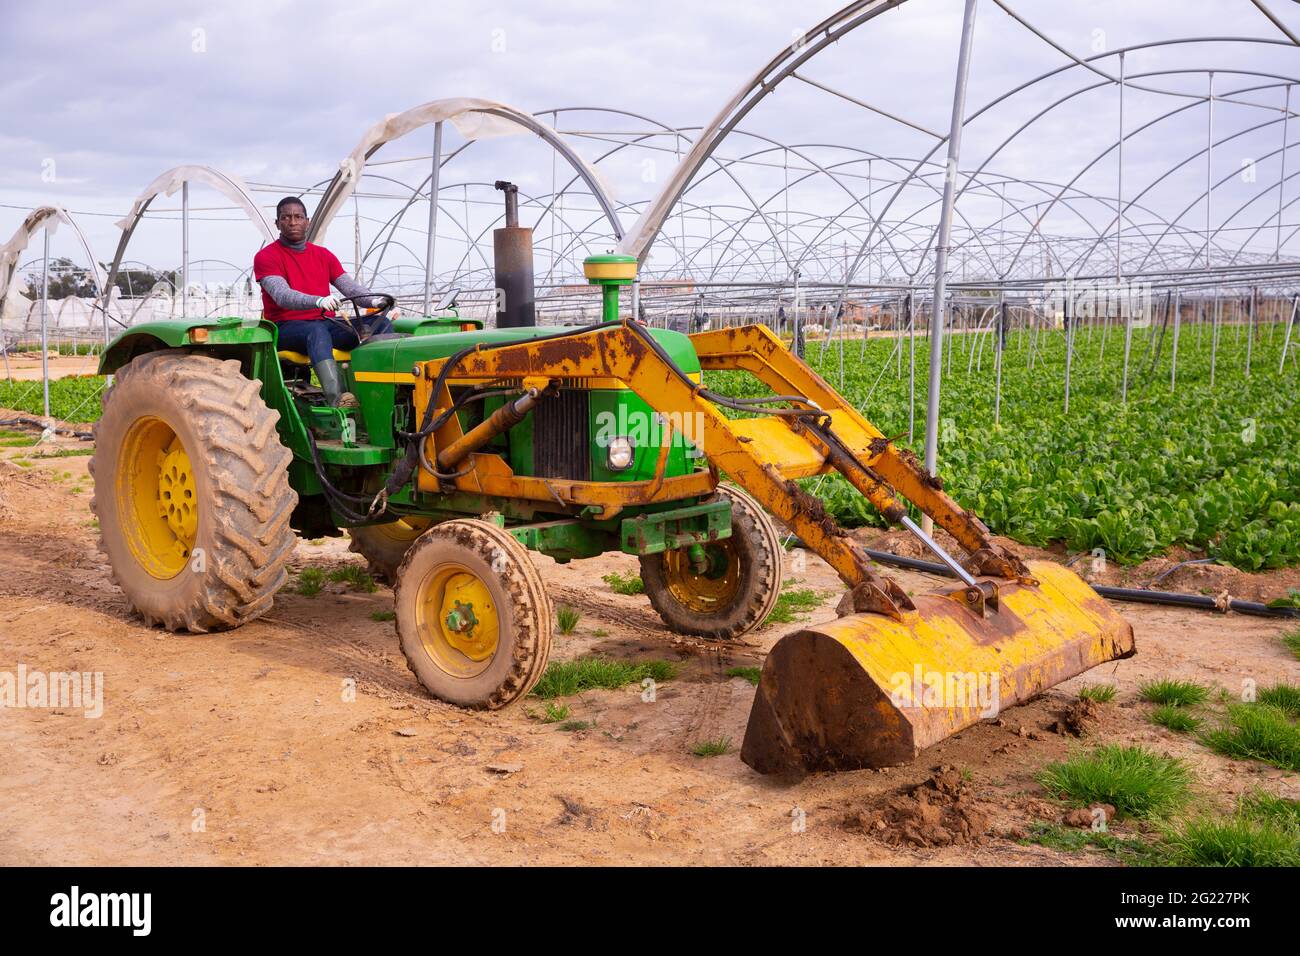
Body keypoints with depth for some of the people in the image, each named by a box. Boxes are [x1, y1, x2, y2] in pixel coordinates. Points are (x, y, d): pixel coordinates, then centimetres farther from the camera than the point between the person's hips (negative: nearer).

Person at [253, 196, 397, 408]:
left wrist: (375, 301, -17)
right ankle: (336, 399, -60)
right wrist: (319, 301, -38)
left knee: (382, 324, -17)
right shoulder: (266, 257, -1)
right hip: (286, 327, -5)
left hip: (326, 323, 6)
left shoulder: (323, 255, 17)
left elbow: (351, 288, 6)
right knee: (317, 331, -41)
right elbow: (282, 295, -19)